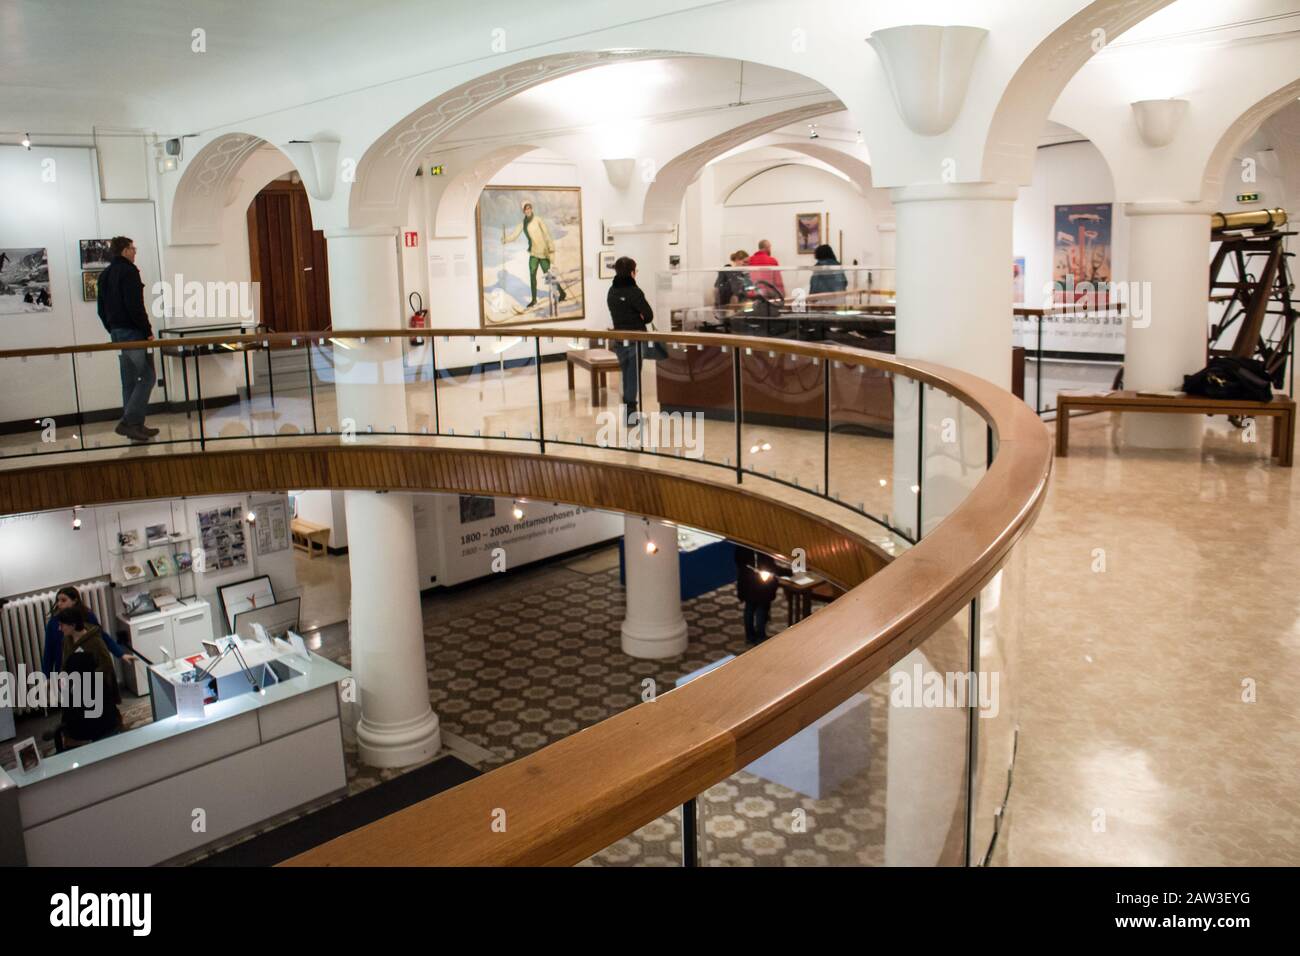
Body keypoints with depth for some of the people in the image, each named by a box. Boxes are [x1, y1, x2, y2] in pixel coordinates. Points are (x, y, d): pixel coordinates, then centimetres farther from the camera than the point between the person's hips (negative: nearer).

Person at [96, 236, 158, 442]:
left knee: (129, 379, 11)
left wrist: (112, 330, 21)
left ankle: (134, 425, 12)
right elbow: (135, 306, -19)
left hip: (116, 332, 9)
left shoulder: (104, 275, 16)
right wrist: (148, 331, -13)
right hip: (133, 332, -9)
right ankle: (129, 421, -14)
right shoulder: (128, 271, -11)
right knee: (147, 376, -7)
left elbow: (101, 309, 17)